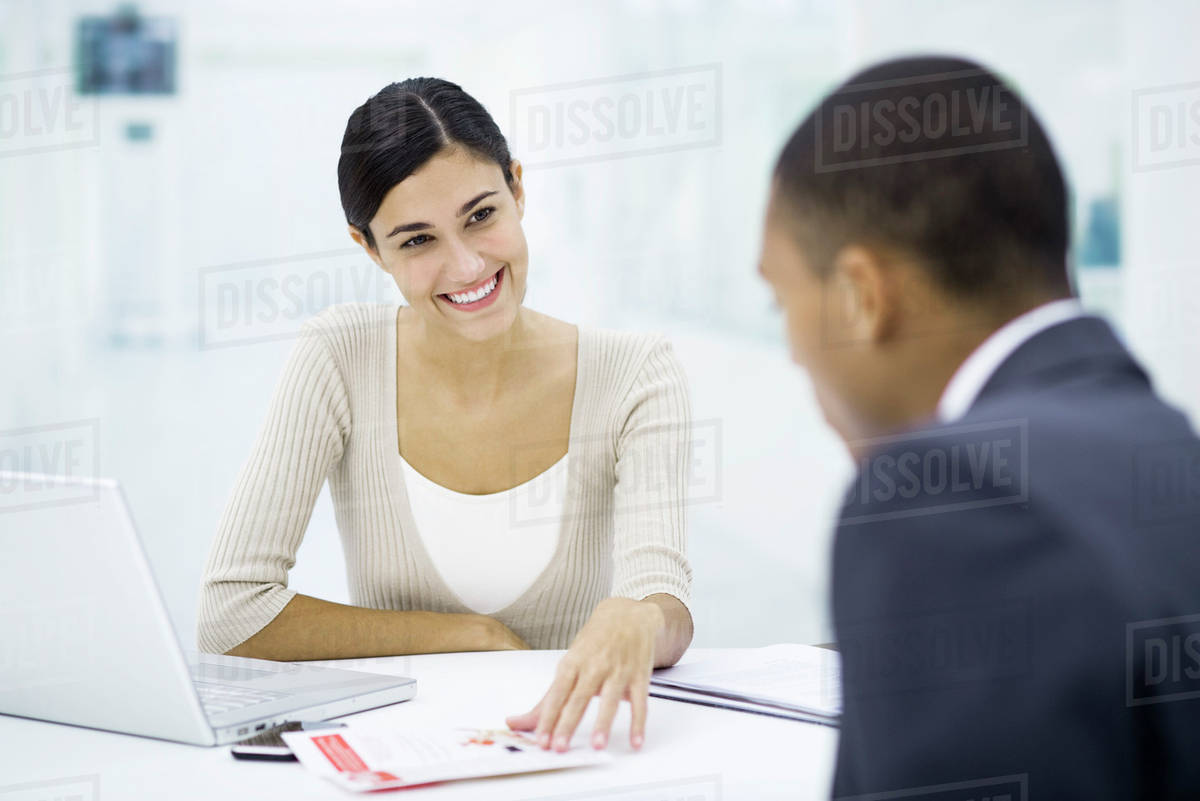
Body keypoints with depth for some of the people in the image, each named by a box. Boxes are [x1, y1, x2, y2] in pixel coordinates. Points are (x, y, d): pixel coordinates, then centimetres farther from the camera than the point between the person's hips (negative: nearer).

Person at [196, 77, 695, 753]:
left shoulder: (634, 375, -6)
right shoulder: (341, 361, -7)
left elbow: (671, 612, -18)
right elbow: (231, 612, -12)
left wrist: (634, 622, -42)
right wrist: (475, 637, -11)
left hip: (562, 742, 1)